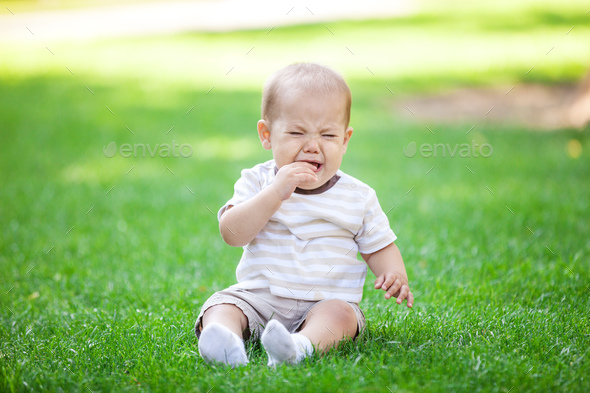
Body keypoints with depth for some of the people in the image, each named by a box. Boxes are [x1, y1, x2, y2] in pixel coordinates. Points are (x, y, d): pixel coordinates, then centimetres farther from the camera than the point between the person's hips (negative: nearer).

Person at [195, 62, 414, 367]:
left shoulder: (357, 197, 4)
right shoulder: (257, 182, 2)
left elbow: (379, 247, 13)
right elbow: (232, 234, -12)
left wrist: (394, 275, -11)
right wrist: (276, 192, -23)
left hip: (325, 303, -1)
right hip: (258, 297, 1)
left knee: (341, 313, -31)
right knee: (221, 305, -23)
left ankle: (301, 346, -55)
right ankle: (223, 335, -52)